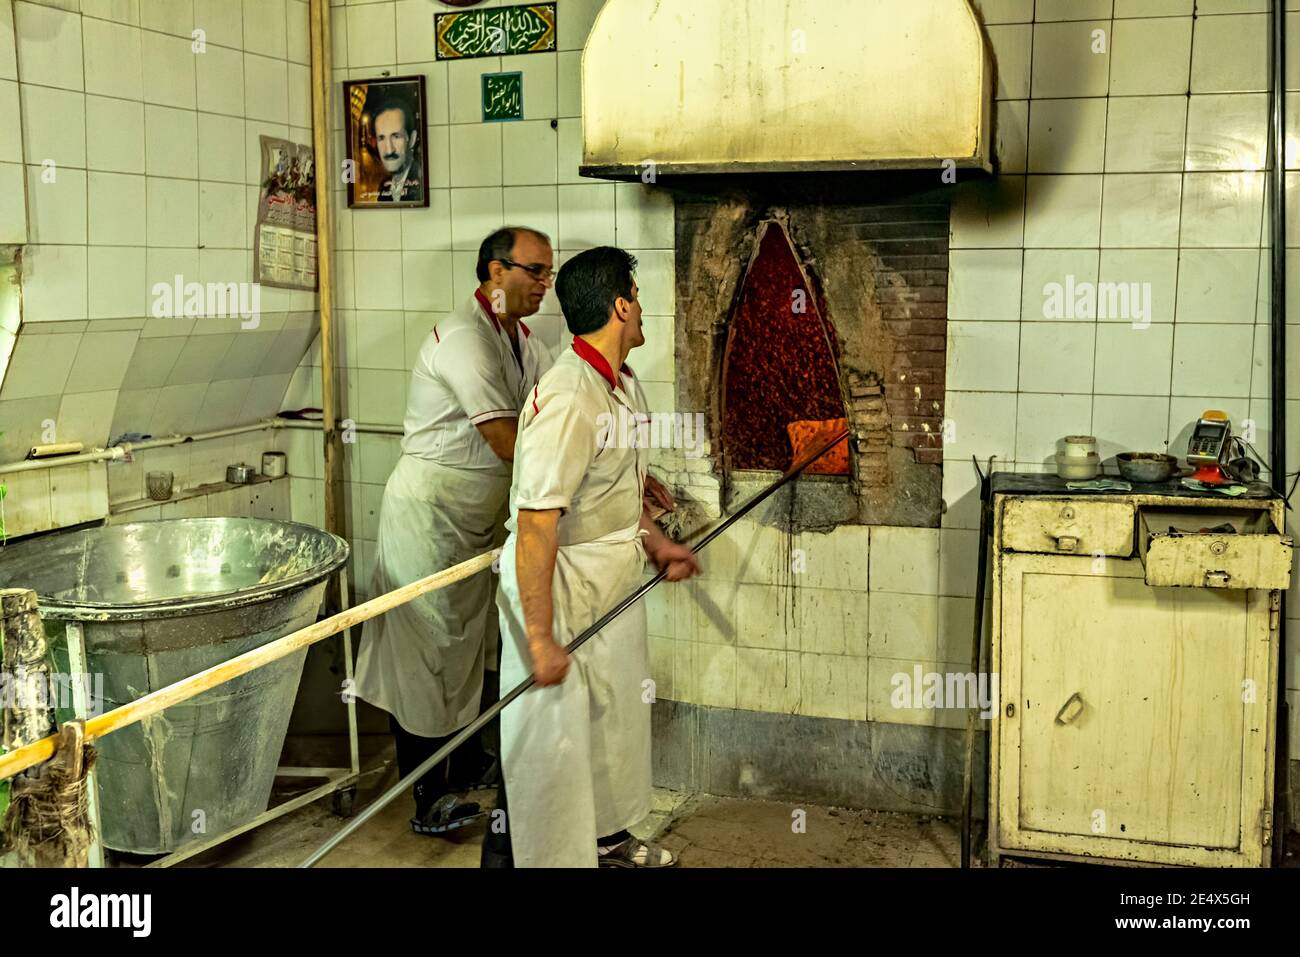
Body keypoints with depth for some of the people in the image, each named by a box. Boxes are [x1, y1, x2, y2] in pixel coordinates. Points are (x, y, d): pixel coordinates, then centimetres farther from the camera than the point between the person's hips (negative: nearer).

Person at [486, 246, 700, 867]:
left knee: (616, 711, 23)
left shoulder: (623, 385, 4)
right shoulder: (566, 401, -28)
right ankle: (510, 845, 24)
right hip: (558, 585, -10)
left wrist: (655, 544, 10)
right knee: (551, 733, 3)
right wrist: (541, 638, -28)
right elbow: (536, 527, -30)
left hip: (614, 580, 10)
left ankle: (606, 836, 44)